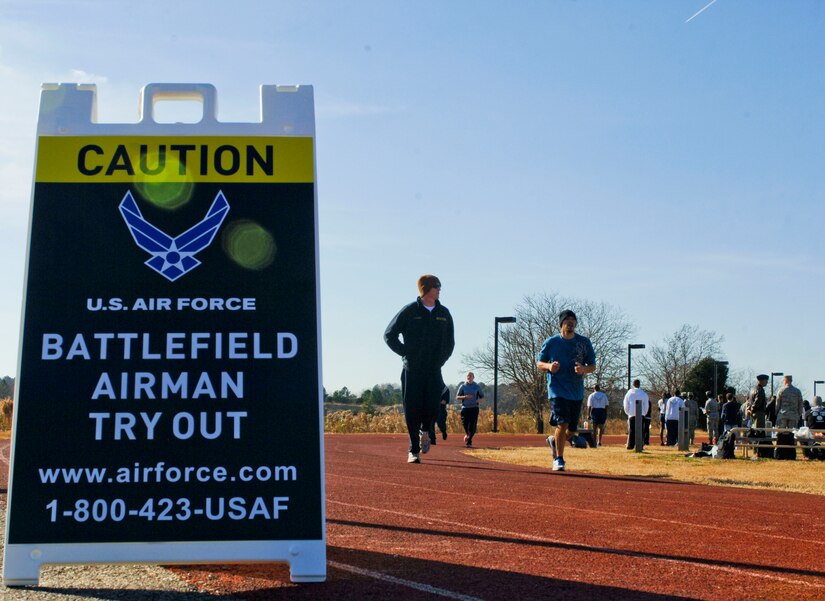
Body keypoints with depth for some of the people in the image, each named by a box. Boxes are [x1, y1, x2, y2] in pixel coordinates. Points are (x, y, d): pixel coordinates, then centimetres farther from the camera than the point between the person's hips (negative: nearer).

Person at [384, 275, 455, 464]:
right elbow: (389, 335, 4)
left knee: (433, 406, -10)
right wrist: (406, 353, -3)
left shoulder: (444, 313, 10)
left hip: (434, 370, 2)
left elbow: (450, 341, 22)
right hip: (412, 370, -2)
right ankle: (413, 450, 10)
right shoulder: (409, 311, -1)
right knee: (413, 410, -2)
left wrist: (442, 359, 9)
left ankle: (425, 430, 24)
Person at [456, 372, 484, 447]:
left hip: (474, 408, 0)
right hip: (465, 407, 0)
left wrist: (478, 400, -7)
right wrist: (465, 397, -12)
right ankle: (467, 434, 28)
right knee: (465, 424, -4)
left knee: (473, 426, -9)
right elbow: (457, 397, 6)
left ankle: (469, 441, -2)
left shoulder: (477, 387, 9)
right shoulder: (463, 386, 7)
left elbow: (482, 396, 16)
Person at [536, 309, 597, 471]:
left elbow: (593, 366, 8)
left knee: (572, 429, 8)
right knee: (563, 423, -18)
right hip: (557, 390, -3)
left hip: (577, 392, 3)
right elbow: (539, 363, 8)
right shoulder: (551, 342, 1)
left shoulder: (584, 342, 5)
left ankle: (554, 441, 39)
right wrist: (548, 366, -14)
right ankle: (559, 459, -5)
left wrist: (583, 369, -15)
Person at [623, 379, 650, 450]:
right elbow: (646, 406, 5)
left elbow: (626, 406, 7)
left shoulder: (629, 393, 3)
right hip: (641, 415, -1)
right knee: (640, 431, 2)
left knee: (631, 431, 5)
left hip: (631, 415, 1)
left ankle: (630, 446, 1)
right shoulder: (644, 394, 0)